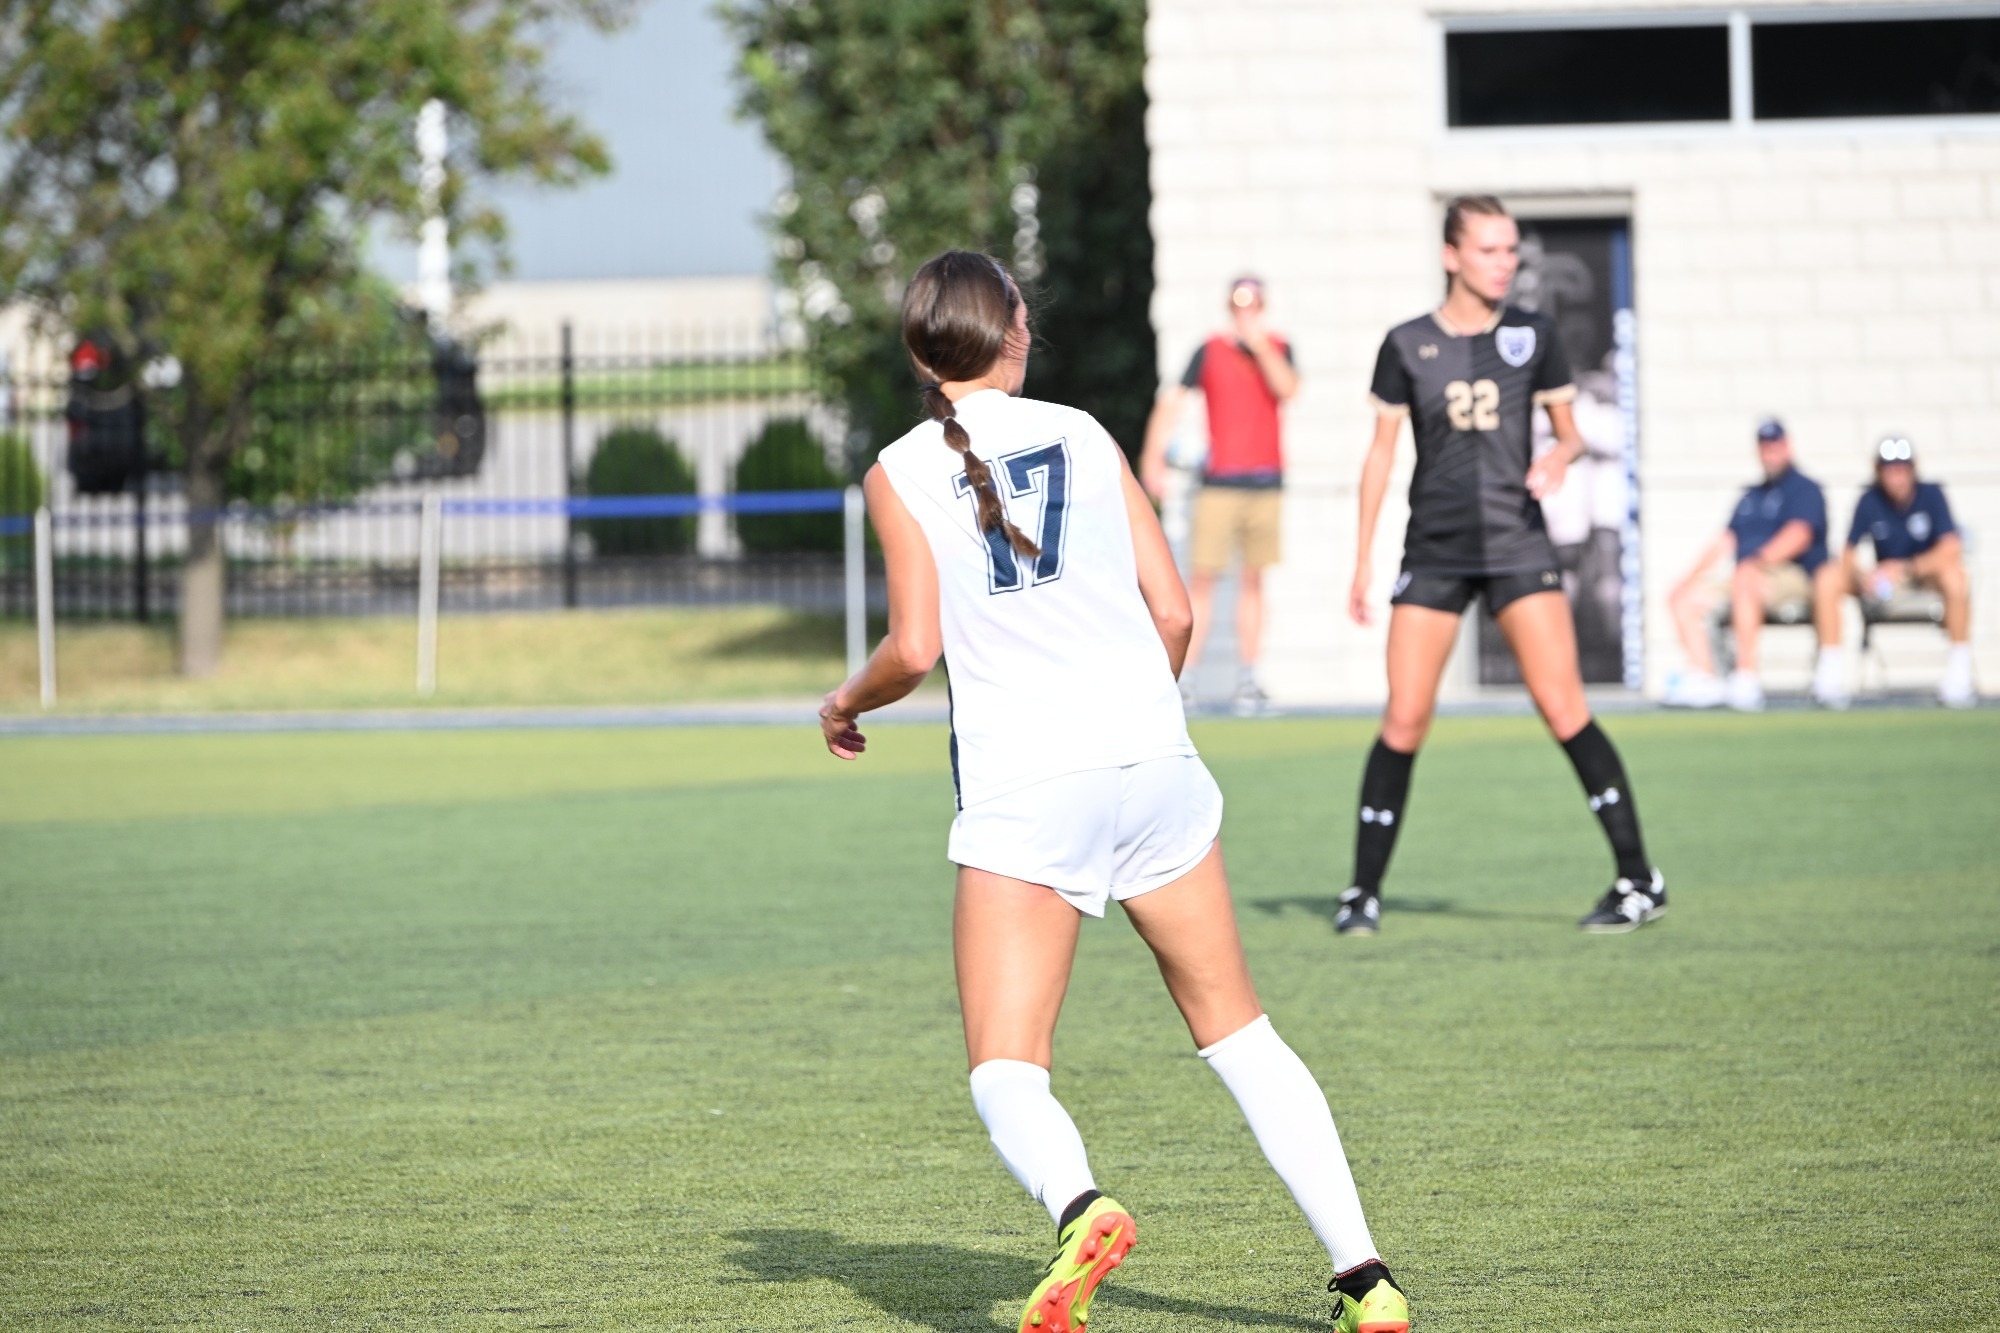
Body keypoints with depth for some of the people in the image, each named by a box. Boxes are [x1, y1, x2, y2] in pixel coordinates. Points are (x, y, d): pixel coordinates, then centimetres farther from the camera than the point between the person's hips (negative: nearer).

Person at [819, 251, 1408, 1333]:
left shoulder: (901, 472, 2)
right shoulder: (1084, 435, 9)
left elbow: (916, 647, -5)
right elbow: (1173, 613, 7)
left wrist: (846, 703, 15)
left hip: (1022, 787, -3)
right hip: (1151, 760, 3)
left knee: (1005, 1073, -2)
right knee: (1238, 1032, 14)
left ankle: (1079, 1208, -34)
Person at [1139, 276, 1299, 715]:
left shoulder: (1278, 349, 8)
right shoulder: (1210, 352, 2)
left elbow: (1287, 389, -10)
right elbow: (1172, 403, -2)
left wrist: (1259, 345, -16)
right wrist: (1153, 456, -13)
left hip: (1266, 482, 2)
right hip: (1220, 482, -2)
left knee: (1253, 580, 6)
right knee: (1204, 577, -8)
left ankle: (1247, 679, 10)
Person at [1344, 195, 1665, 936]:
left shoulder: (1531, 336, 4)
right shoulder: (1407, 346, 2)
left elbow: (1569, 429, 13)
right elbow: (1382, 450, 8)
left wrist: (1561, 454, -12)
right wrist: (1363, 560, 6)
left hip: (1516, 543, 0)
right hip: (1434, 553, 0)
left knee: (1563, 708, -11)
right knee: (1404, 721, -4)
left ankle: (1638, 880, -6)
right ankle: (1364, 891, 8)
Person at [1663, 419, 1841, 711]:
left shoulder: (1805, 490, 1)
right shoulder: (1751, 496, 26)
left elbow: (1799, 535, -16)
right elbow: (1725, 541, 24)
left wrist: (1759, 561, -30)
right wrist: (1689, 577, 10)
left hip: (1795, 576, -8)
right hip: (1747, 583, 8)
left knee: (1745, 580, -38)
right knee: (1683, 597, -3)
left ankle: (1747, 679, -44)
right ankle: (1705, 679, -15)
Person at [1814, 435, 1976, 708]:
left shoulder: (1930, 494, -12)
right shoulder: (1871, 501, -6)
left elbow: (1951, 547, -23)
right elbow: (1848, 554, -10)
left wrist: (1907, 569, -34)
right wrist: (1861, 576, -33)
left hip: (1927, 574, -2)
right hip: (1883, 579, 2)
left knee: (1954, 577, -37)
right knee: (1830, 583, -22)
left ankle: (1959, 673, -31)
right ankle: (1830, 673, -18)